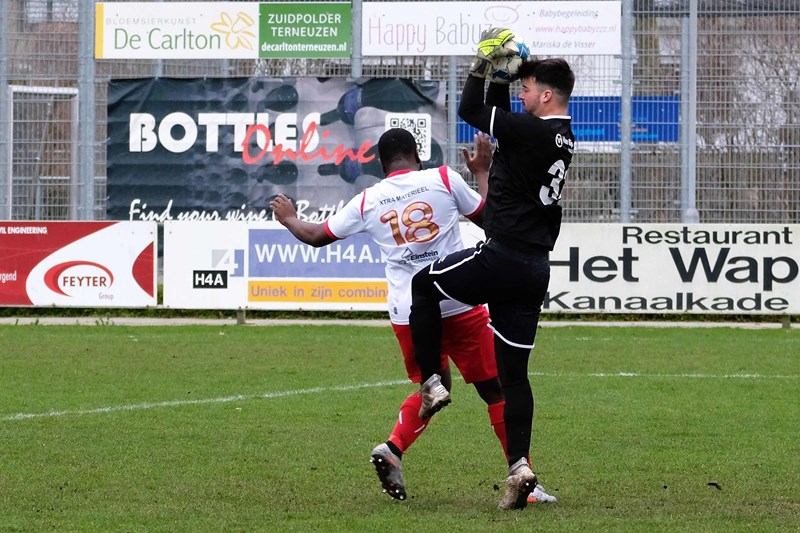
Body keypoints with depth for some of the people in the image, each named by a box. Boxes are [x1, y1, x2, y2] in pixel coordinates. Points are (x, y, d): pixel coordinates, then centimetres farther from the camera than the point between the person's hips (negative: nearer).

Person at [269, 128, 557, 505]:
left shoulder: (368, 201, 7)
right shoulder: (443, 178, 1)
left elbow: (316, 236, 20)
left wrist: (288, 219, 39)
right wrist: (482, 172, 24)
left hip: (406, 314, 3)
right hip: (459, 306, -3)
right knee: (495, 391, 3)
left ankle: (392, 449, 2)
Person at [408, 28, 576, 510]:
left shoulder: (532, 132, -14)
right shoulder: (562, 137, 13)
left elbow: (471, 110, -7)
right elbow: (502, 118, 26)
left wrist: (482, 66, 3)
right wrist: (498, 71, 17)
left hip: (503, 258, -8)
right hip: (537, 268, 8)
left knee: (424, 285, 17)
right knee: (513, 371, 8)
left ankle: (433, 381, 10)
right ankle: (520, 466, -3)